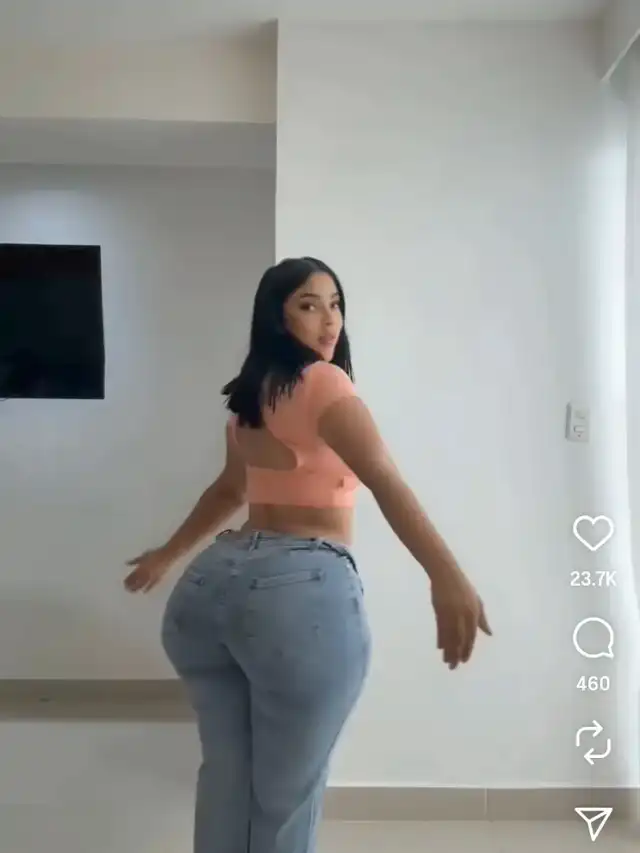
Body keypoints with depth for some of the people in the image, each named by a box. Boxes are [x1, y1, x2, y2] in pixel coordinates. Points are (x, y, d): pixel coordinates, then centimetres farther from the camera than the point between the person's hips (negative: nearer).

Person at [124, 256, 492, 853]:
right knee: (286, 797, 9)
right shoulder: (322, 381, -8)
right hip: (301, 589, -8)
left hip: (212, 580, 8)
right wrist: (447, 576, -32)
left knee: (224, 774, 20)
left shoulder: (248, 396, 17)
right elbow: (384, 479, -23)